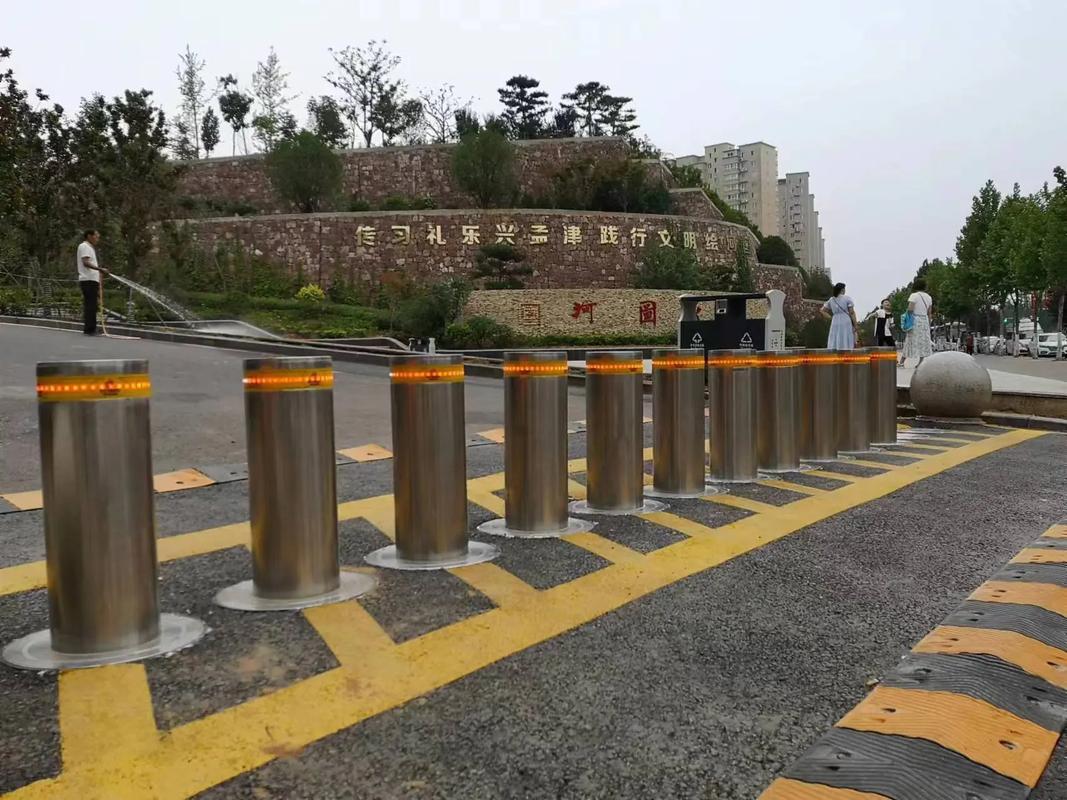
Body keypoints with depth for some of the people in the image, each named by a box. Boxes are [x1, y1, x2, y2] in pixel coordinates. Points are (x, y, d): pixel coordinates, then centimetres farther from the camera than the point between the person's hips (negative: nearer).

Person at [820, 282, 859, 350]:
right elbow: (852, 313, -8)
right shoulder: (847, 298, -4)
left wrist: (831, 318, 11)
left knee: (834, 348, 2)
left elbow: (822, 311, 11)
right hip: (846, 324, -5)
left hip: (835, 324, 5)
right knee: (846, 346, -5)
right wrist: (856, 326, -6)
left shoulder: (831, 300, 11)